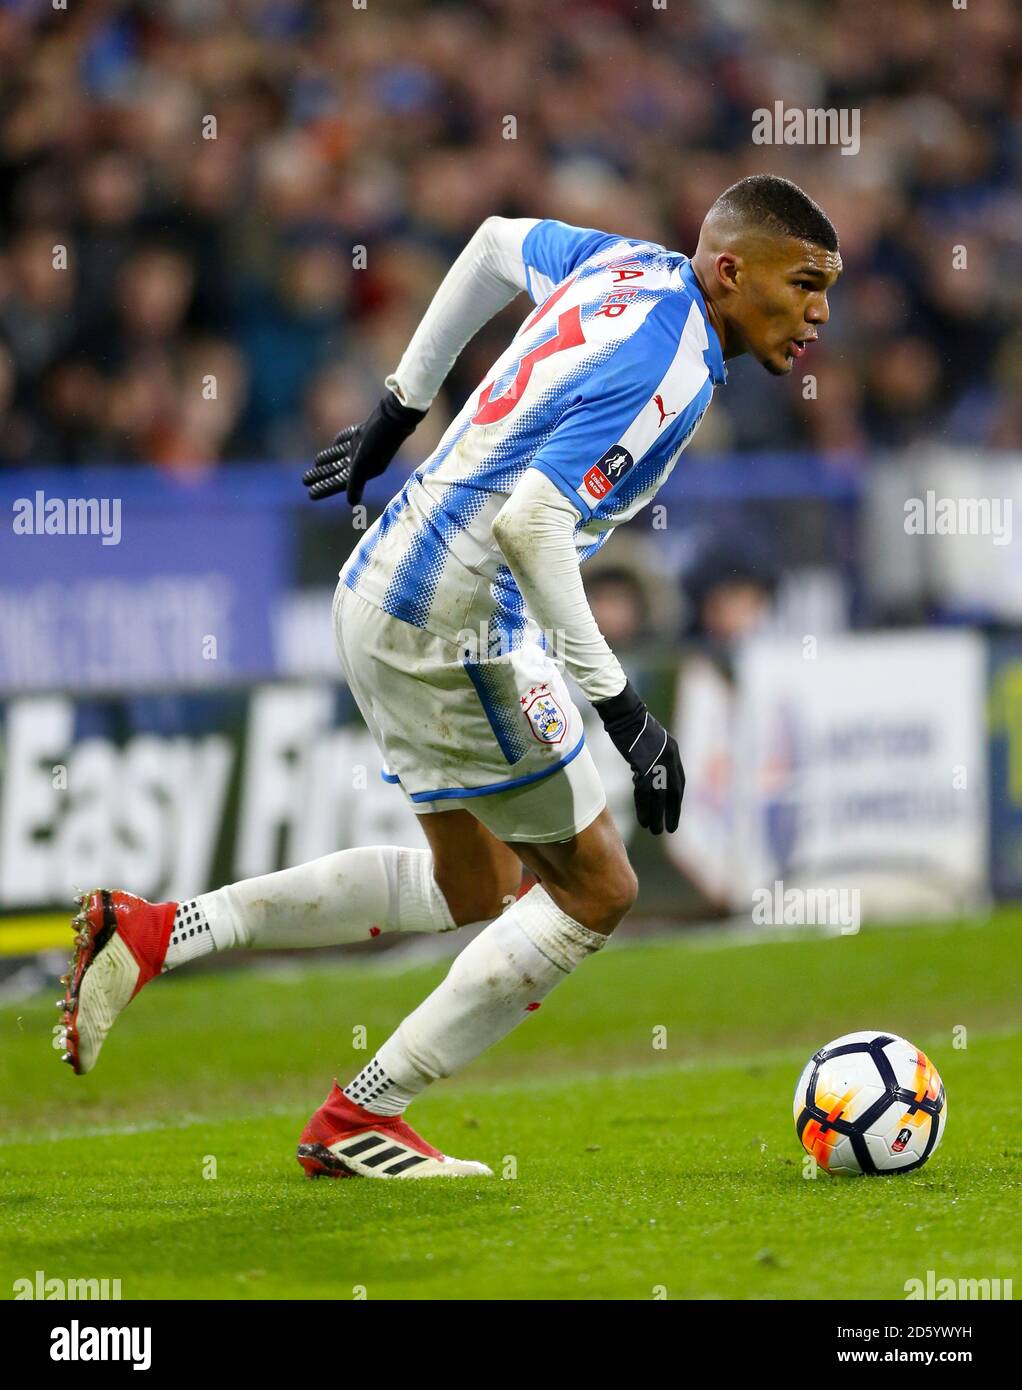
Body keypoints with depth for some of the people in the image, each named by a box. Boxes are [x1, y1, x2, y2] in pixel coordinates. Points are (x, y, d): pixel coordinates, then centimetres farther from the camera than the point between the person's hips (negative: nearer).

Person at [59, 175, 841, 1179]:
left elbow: (496, 244, 29)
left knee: (477, 888, 21)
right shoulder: (667, 370, -19)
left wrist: (399, 408, 36)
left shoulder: (630, 266, 9)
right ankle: (361, 1119, 6)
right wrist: (619, 708, -26)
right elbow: (531, 522, -29)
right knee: (596, 889, 1)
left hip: (380, 596, 10)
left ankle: (155, 934, 13)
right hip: (453, 628, -10)